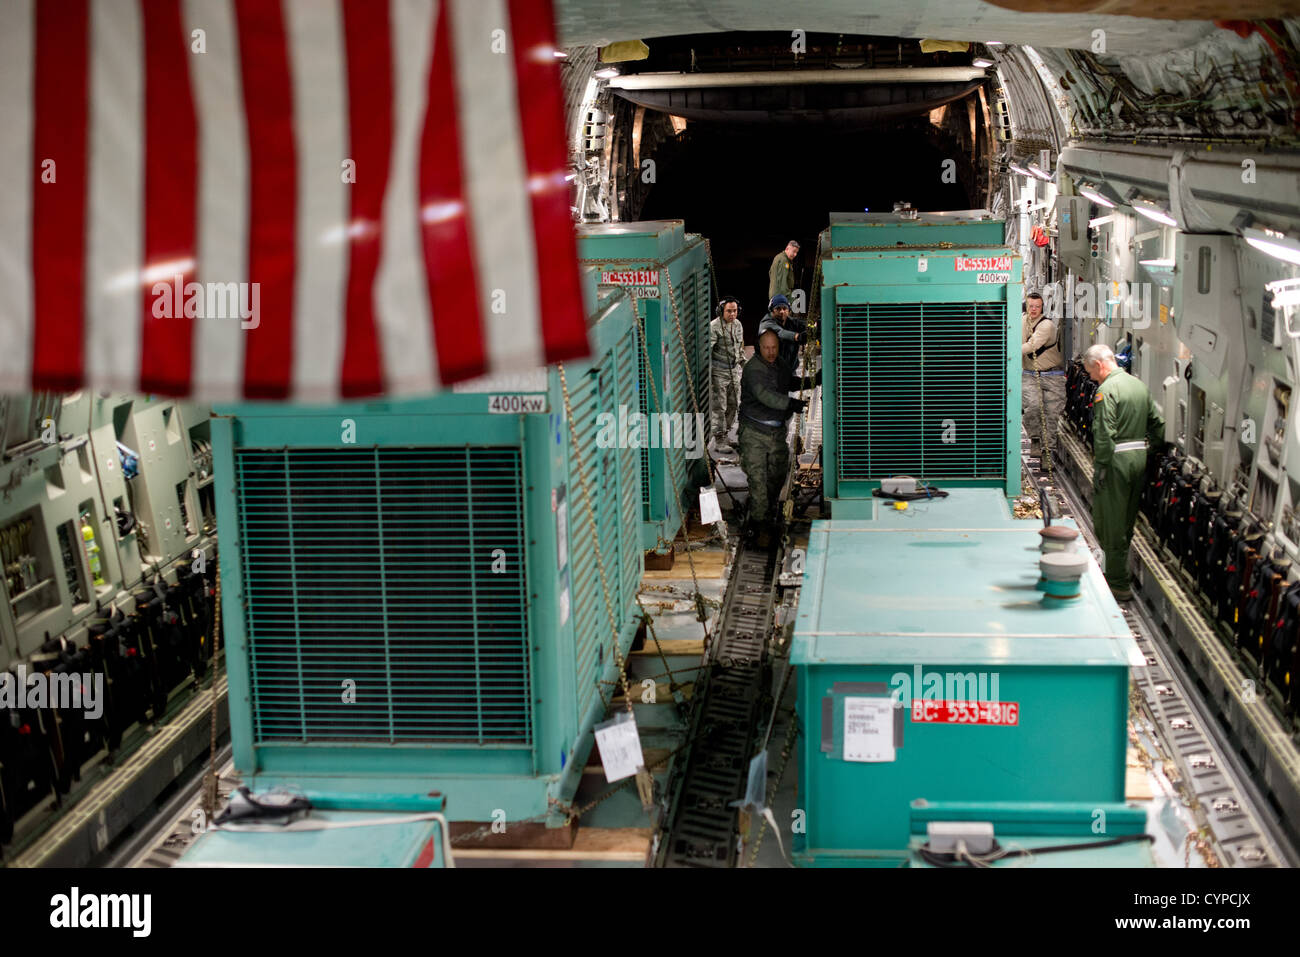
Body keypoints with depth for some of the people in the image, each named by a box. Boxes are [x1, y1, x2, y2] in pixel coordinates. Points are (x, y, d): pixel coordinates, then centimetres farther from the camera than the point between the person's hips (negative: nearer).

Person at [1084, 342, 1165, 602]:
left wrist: (1100, 466, -17)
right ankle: (1118, 574, 25)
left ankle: (1118, 585, 0)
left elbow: (1104, 433, -19)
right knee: (1127, 522, 16)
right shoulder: (1140, 385, 13)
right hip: (1140, 457, 8)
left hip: (1117, 460, -8)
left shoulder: (1107, 390, -13)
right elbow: (1157, 422, 16)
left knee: (1111, 524, -2)